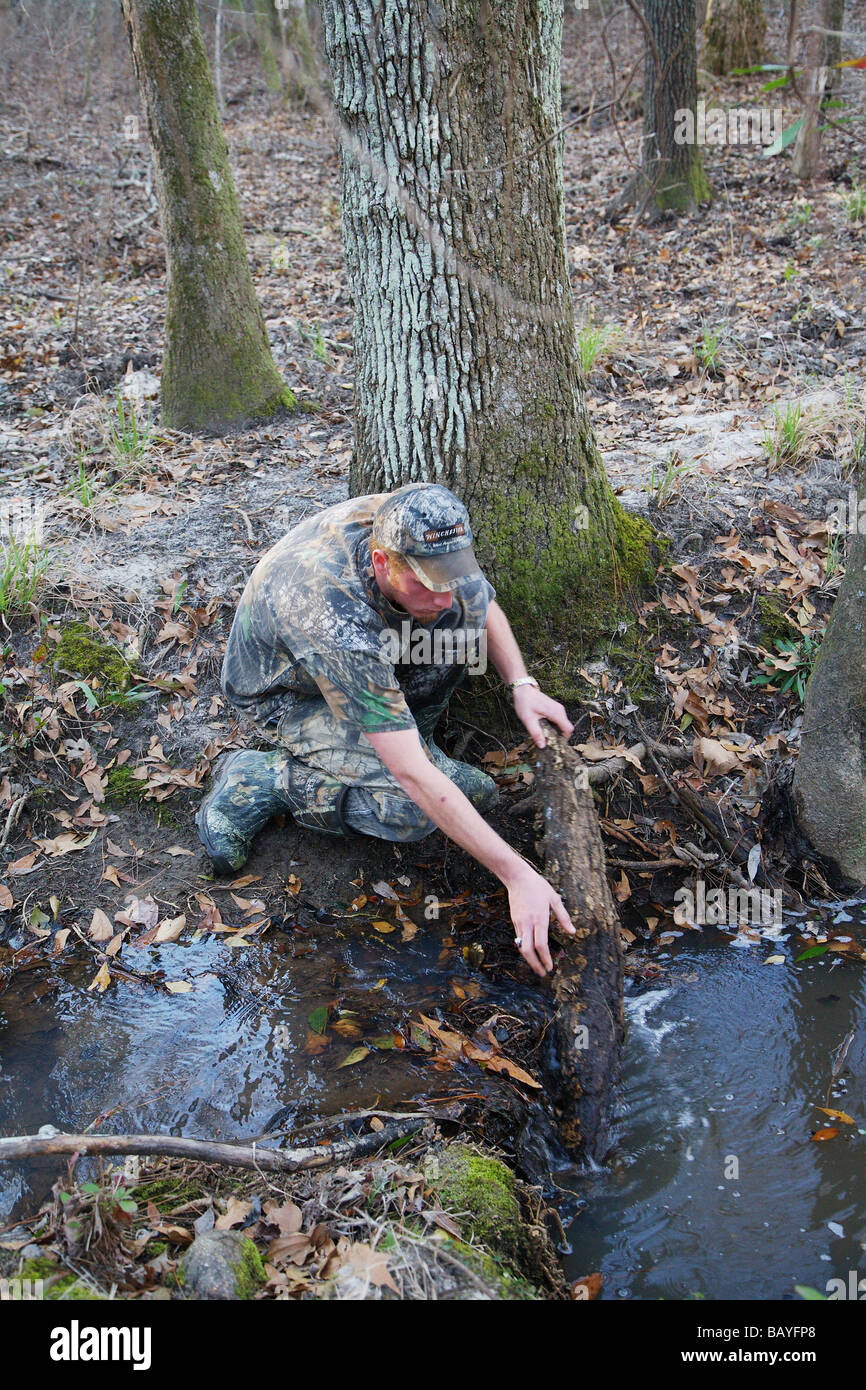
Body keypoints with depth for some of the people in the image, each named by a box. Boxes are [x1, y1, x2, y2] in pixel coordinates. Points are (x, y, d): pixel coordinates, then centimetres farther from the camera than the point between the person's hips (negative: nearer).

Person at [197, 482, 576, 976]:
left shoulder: (408, 526, -24)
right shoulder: (334, 617, -43)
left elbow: (482, 601, -1)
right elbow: (412, 776, -42)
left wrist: (522, 684, -16)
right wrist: (517, 874, -42)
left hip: (367, 661, 7)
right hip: (291, 692, -6)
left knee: (471, 598, -18)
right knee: (412, 808, -27)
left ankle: (408, 737, -2)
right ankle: (257, 781, -6)